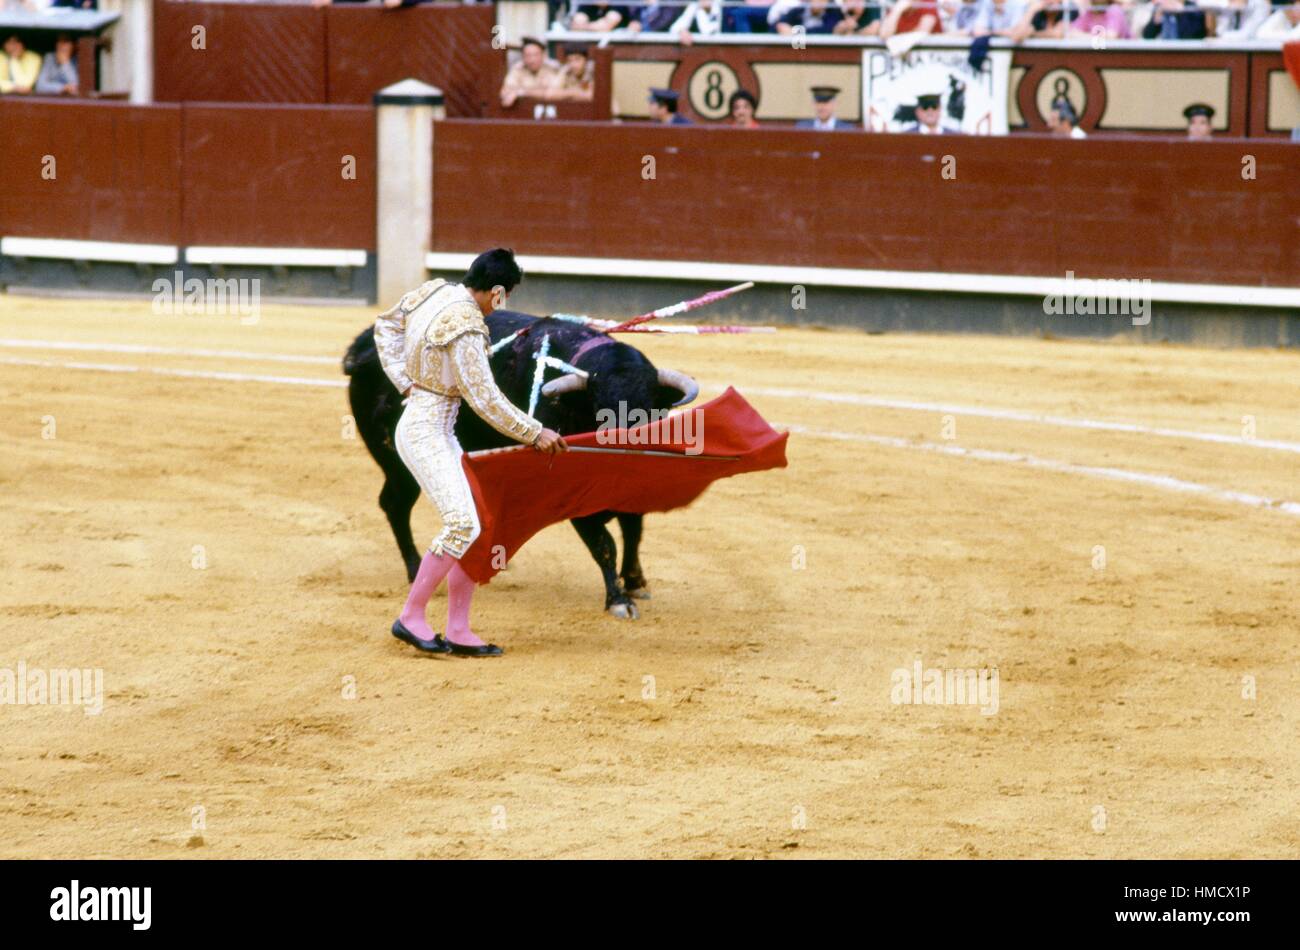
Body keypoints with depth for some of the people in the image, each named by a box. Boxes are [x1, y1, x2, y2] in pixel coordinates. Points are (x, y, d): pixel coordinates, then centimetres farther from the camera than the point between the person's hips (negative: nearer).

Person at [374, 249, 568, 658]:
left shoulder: (434, 292, 3)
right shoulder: (465, 328, -23)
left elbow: (386, 326, 19)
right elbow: (486, 400, -19)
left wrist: (405, 379, 16)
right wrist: (535, 434, -9)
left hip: (440, 433, 10)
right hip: (425, 434, -10)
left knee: (472, 524, 6)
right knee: (461, 523, -17)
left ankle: (458, 631, 8)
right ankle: (411, 617, -7)